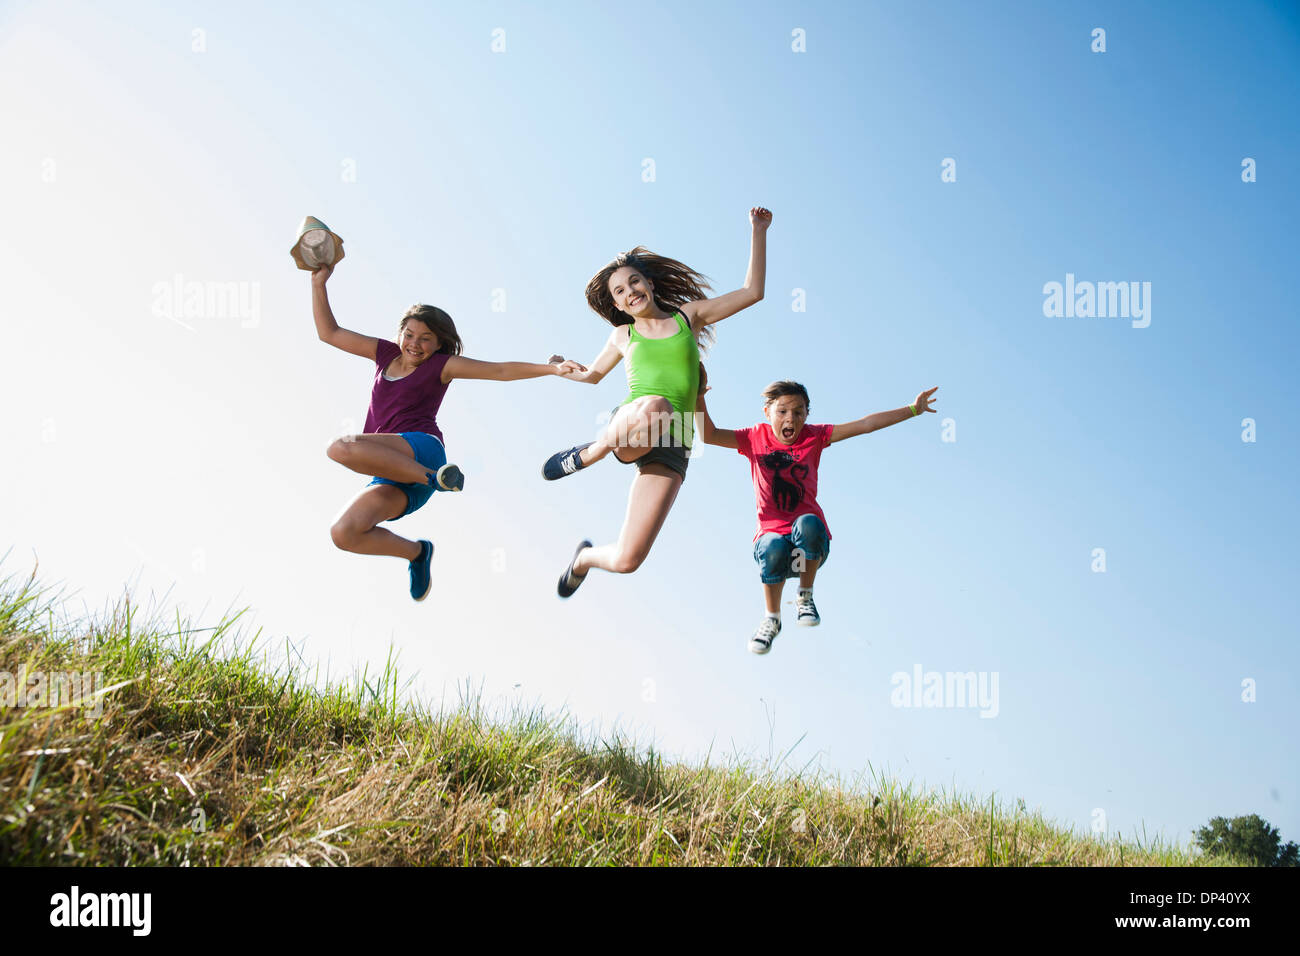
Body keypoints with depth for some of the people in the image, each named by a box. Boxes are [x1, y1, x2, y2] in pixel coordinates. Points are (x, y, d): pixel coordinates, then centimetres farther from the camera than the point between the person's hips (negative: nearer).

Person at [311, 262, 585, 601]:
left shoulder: (442, 365, 7)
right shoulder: (385, 353, 21)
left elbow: (501, 370, 2)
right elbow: (329, 332, 25)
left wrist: (554, 368, -8)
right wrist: (319, 283, 16)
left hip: (421, 448, -6)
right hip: (392, 471, 6)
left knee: (341, 447, -33)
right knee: (344, 534, -19)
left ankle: (436, 476, -22)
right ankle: (416, 552, 4)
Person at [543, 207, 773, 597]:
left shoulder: (688, 316, 18)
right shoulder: (623, 336, 19)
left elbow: (752, 291, 16)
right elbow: (592, 375, 38)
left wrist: (758, 231, 13)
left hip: (671, 446, 1)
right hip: (627, 423, -1)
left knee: (626, 561, -14)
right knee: (655, 408, -44)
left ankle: (585, 557, 26)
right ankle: (590, 452, -12)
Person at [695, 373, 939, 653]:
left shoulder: (814, 437, 5)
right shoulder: (756, 438, 5)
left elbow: (865, 424, -1)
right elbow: (710, 435, -5)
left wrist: (912, 409, -5)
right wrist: (700, 400, -20)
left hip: (810, 545, 0)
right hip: (771, 533, 0)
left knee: (808, 524, -36)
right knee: (774, 549, -36)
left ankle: (805, 598, -10)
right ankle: (772, 619, -7)